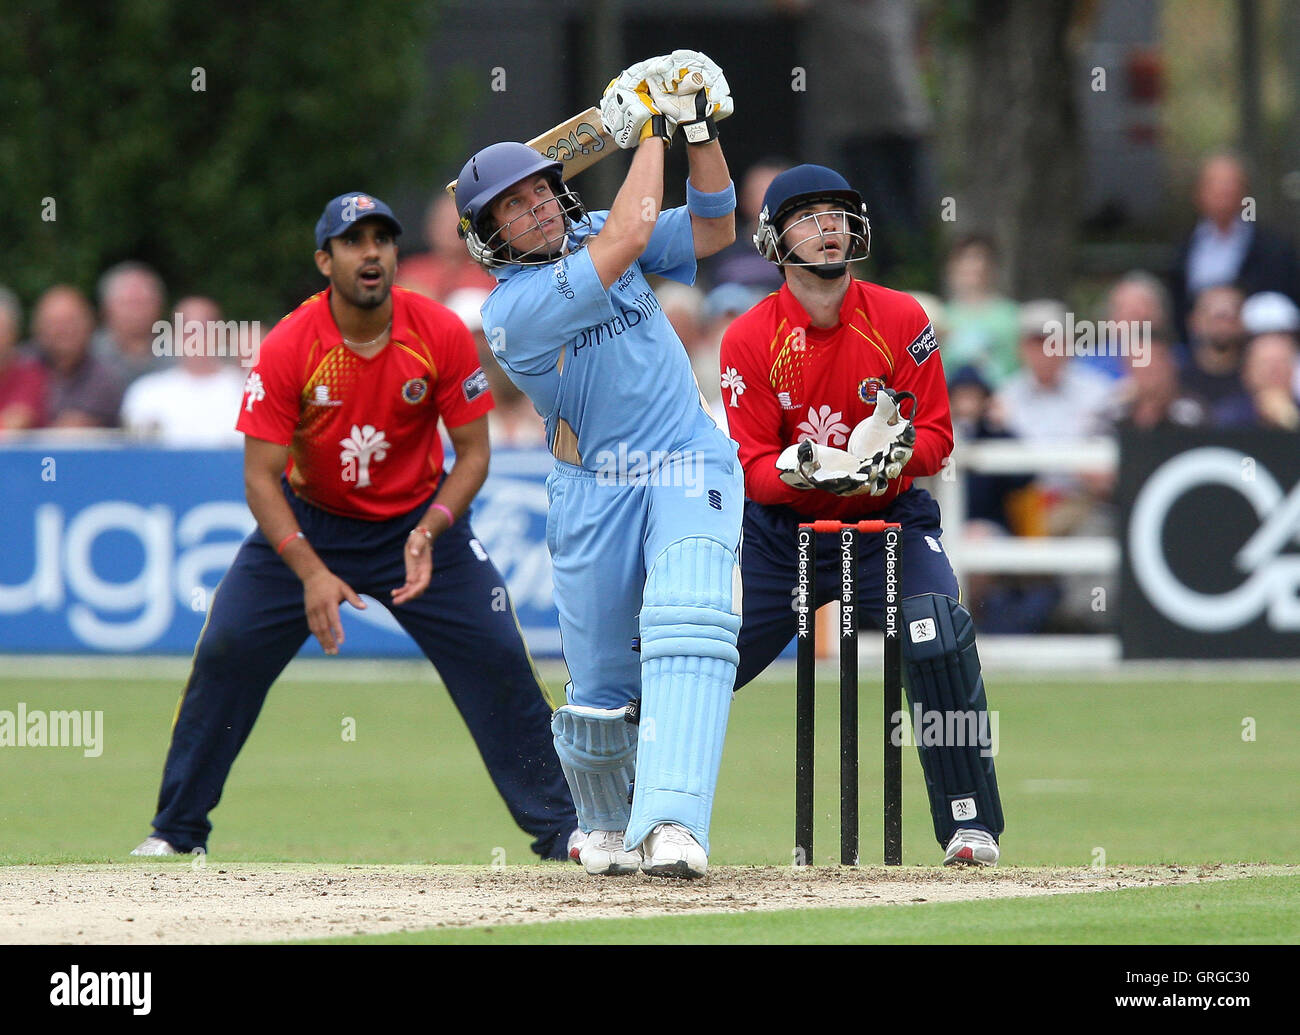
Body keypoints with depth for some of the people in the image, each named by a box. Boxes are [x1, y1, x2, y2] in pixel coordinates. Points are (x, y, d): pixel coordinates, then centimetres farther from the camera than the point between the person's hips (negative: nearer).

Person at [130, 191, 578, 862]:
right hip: (308, 523, -1)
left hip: (418, 521, 1)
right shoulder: (288, 347, -22)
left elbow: (472, 453, -10)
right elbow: (261, 477, -20)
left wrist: (429, 532, -27)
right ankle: (176, 831, 2)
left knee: (497, 656, -10)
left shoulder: (441, 334, -17)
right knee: (226, 651, -12)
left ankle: (558, 827, 1)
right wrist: (311, 573, -31)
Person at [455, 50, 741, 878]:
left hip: (692, 469, 3)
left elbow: (714, 229, 11)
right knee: (602, 684, 2)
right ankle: (608, 825, 33)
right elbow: (627, 240, -21)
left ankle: (672, 826, -35)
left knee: (689, 624, -23)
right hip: (594, 492, -3)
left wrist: (701, 132, -2)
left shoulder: (592, 235, 8)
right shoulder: (512, 308, -13)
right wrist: (649, 132, -11)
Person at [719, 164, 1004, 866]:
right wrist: (799, 468, -35)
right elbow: (752, 467, -12)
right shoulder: (749, 339, -10)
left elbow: (936, 438, -8)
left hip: (889, 521, -1)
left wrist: (896, 450, -31)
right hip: (781, 529, 1)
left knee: (939, 641, -26)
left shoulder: (901, 320, -9)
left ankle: (970, 826, -17)